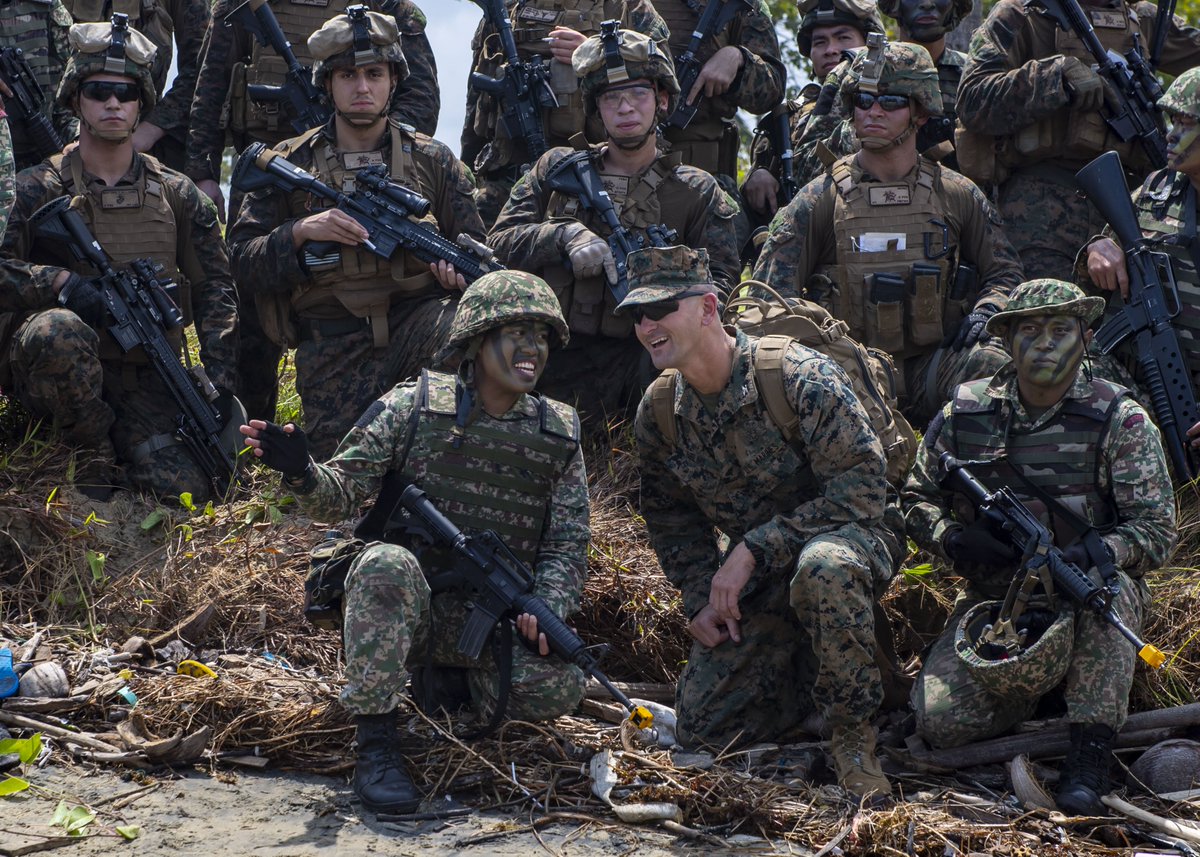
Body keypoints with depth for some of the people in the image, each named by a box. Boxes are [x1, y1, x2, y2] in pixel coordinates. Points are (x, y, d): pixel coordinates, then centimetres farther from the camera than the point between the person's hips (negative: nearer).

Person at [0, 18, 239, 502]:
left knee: (187, 491, -21)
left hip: (142, 381, 2)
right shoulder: (39, 190, 1)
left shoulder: (177, 196, 9)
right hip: (54, 372, -2)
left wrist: (221, 385, -2)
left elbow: (214, 294, 9)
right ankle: (94, 458, -14)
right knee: (56, 329, -38)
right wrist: (59, 281, -23)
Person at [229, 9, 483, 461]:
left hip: (418, 319, 1)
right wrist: (301, 232, -12)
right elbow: (242, 258, 6)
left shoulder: (433, 160, 13)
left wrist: (461, 268, -7)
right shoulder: (291, 162, 10)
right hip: (334, 351, 0)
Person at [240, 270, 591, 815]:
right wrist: (301, 474, -27)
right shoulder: (413, 407, -1)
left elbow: (567, 545, 5)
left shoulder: (559, 436, 8)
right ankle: (376, 745, -29)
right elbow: (341, 495, -4)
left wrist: (546, 610, -15)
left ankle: (454, 680, 10)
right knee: (386, 562, -37)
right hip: (405, 608, -2)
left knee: (559, 686, -26)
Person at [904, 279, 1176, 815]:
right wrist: (953, 539, -14)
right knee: (940, 723, -20)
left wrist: (1089, 555, -30)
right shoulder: (964, 415, 0)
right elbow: (918, 499, 10)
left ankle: (1089, 757, -29)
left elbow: (1156, 530, -9)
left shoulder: (1120, 420, -7)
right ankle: (1042, 685, 11)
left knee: (1106, 582, -39)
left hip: (1090, 607, -2)